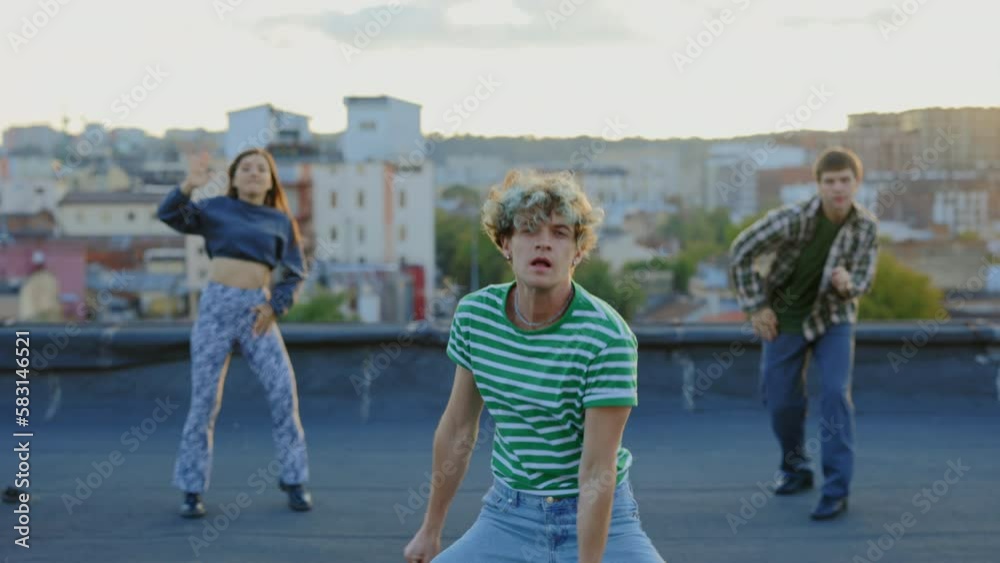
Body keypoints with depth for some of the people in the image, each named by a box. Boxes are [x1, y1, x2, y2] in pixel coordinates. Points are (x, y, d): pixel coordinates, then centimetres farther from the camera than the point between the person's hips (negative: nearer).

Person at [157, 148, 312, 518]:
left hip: (257, 310, 2)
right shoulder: (217, 208, 6)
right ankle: (192, 490, 8)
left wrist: (275, 306, -6)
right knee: (205, 398, -1)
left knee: (284, 390, -7)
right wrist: (188, 186, -25)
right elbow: (170, 215, -7)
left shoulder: (281, 221, 11)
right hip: (217, 306, -2)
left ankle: (293, 480, 8)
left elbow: (295, 273, 10)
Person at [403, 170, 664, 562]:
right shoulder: (474, 314, -6)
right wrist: (431, 528, 12)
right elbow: (458, 428, 6)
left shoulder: (608, 337, -21)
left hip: (600, 519, -3)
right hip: (508, 516, 4)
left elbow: (598, 470, -21)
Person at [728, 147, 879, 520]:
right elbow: (741, 253, -14)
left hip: (833, 318, 0)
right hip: (786, 320, 0)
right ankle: (795, 469, 33)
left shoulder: (866, 226, -15)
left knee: (835, 394, -16)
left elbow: (864, 279, -6)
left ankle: (837, 488, -12)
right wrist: (756, 306, -12)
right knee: (781, 401, 7)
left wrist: (848, 284, -31)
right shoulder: (792, 219, -24)